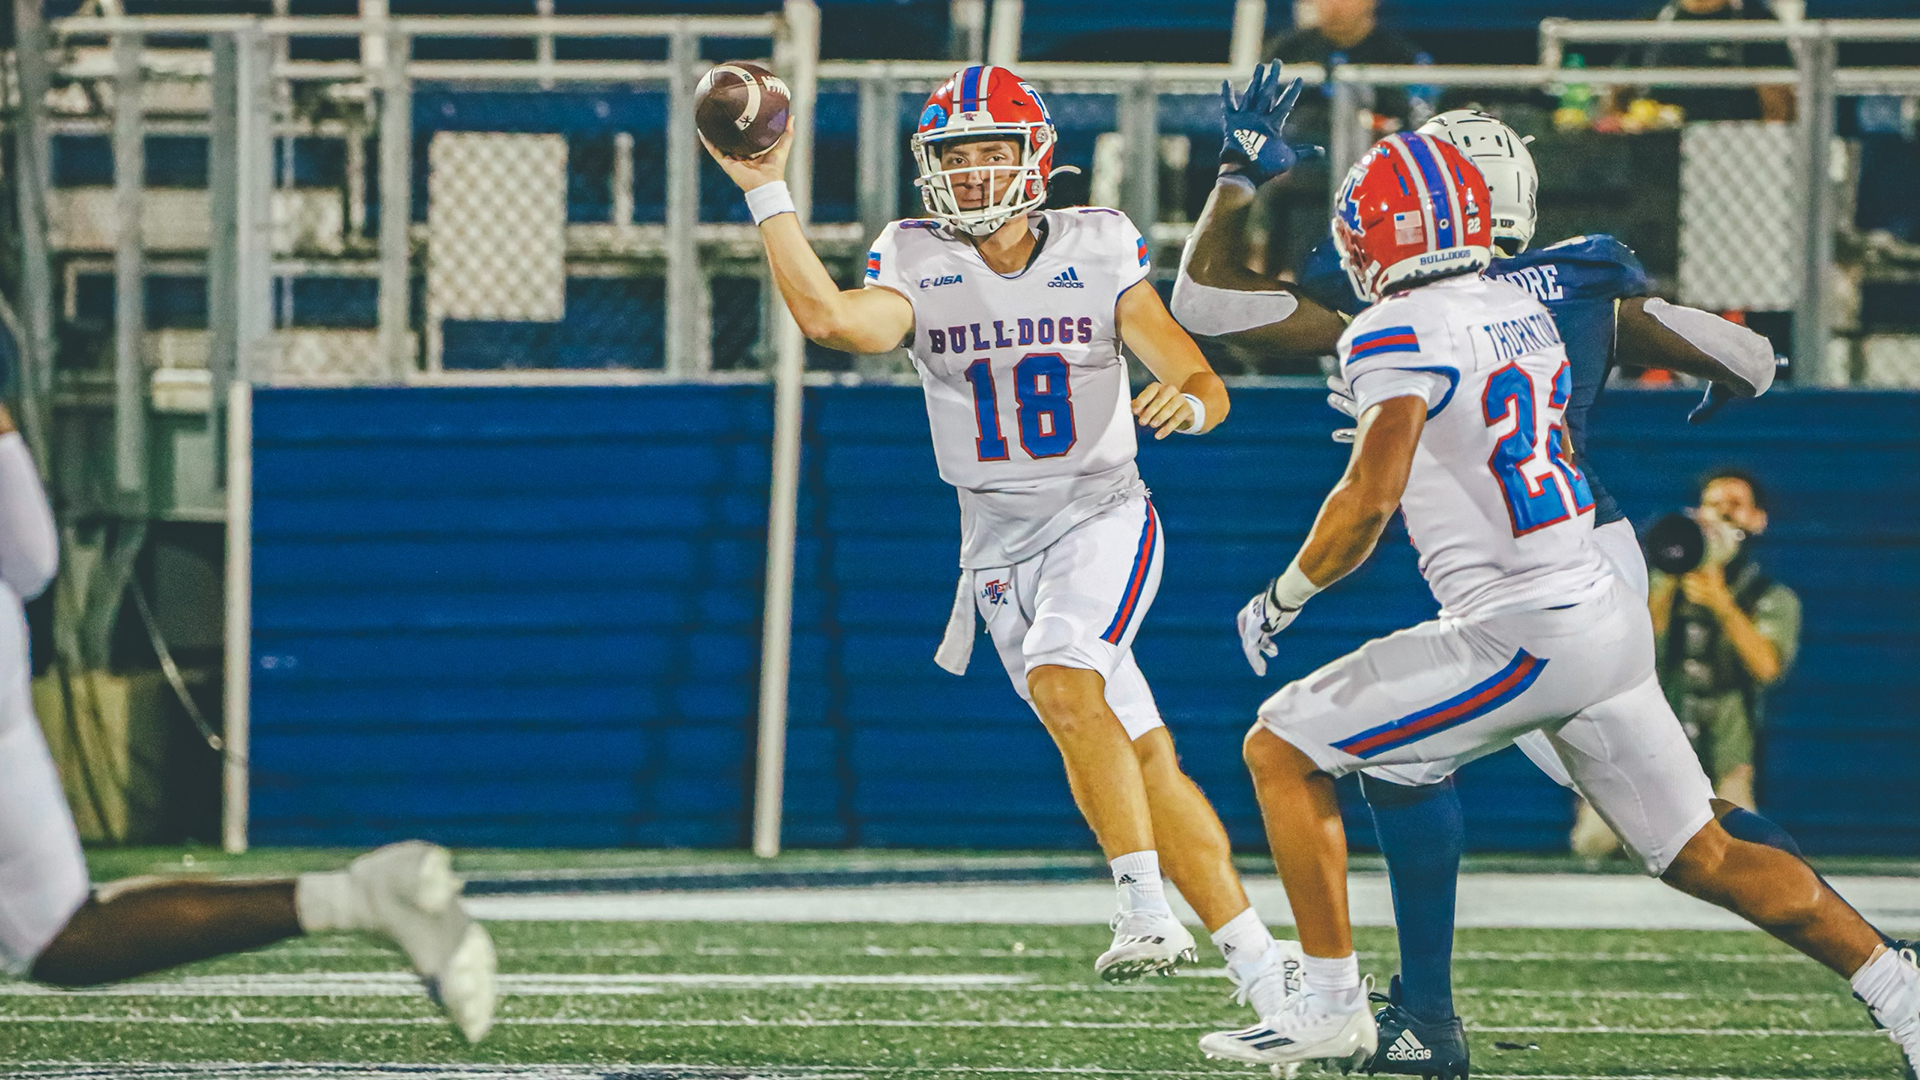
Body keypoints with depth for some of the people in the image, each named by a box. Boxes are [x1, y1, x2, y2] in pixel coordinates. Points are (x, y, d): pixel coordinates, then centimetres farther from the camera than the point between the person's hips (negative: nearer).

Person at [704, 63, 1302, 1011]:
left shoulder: (1098, 252, -3)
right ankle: (1257, 962, 6)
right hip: (998, 541, 3)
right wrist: (766, 194, -24)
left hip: (1101, 514, -3)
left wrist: (1185, 402, -27)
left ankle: (1148, 905, -29)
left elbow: (1206, 388, -3)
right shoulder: (917, 264, -1)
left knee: (1061, 675, -31)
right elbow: (829, 318, -23)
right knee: (1140, 762, 1)